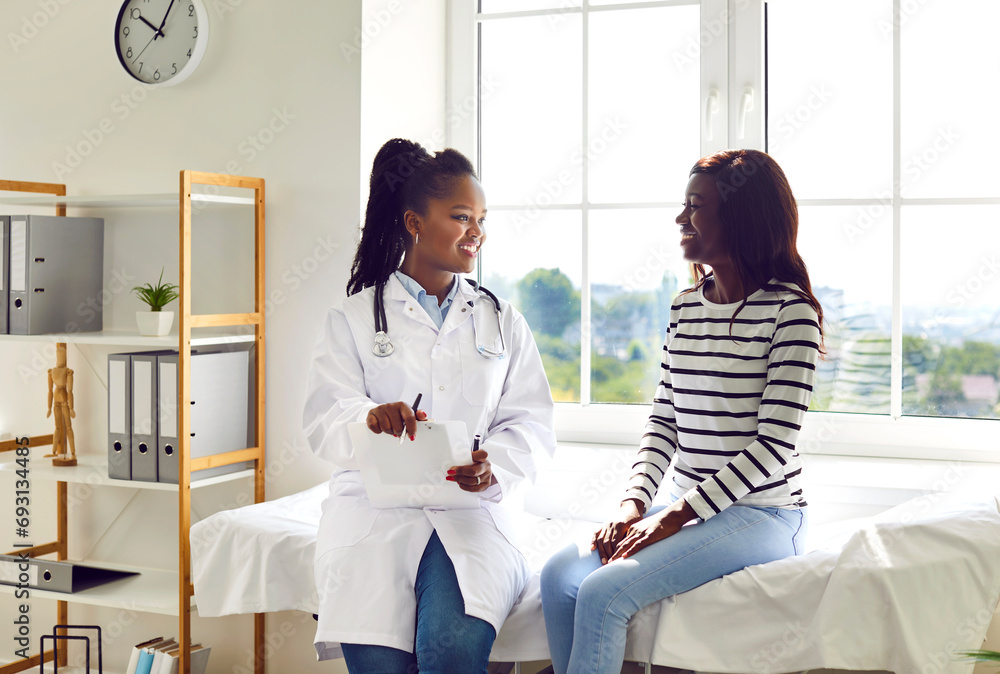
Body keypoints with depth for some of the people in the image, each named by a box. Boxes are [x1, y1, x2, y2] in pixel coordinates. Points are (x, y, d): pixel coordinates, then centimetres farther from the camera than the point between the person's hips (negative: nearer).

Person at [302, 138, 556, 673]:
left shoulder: (502, 323, 18)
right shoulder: (354, 318, 12)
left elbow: (531, 423, 8)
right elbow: (324, 419, -1)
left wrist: (493, 467, -15)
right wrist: (369, 420, -26)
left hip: (471, 510, 1)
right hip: (374, 509, -1)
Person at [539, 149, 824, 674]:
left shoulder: (789, 310, -11)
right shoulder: (685, 306, 12)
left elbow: (775, 444, -15)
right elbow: (663, 420, 12)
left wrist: (678, 515, -18)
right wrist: (634, 502, -5)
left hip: (759, 515, -6)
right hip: (686, 508, 7)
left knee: (604, 591, -24)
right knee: (560, 574, -15)